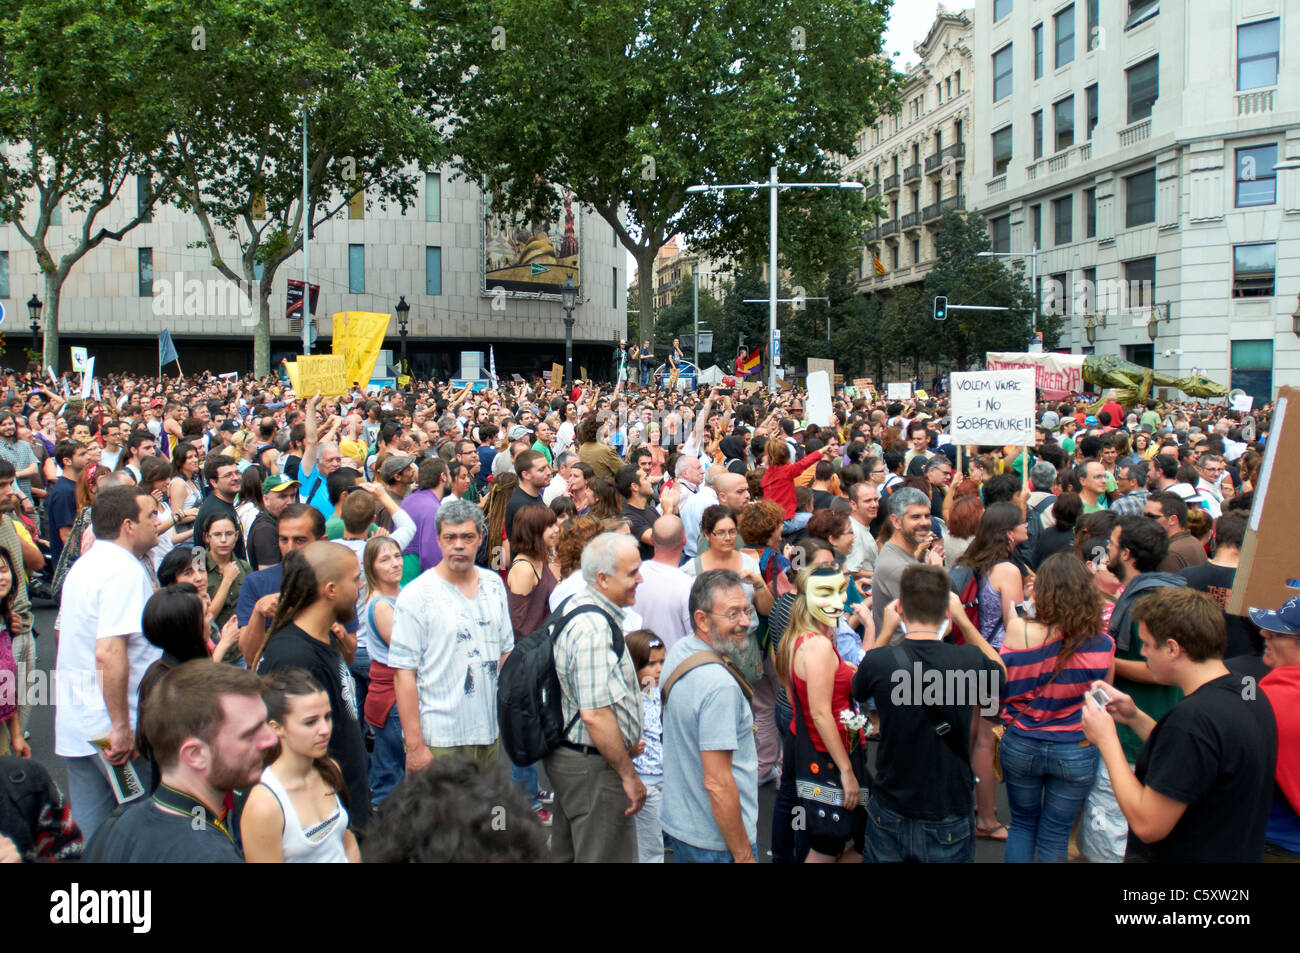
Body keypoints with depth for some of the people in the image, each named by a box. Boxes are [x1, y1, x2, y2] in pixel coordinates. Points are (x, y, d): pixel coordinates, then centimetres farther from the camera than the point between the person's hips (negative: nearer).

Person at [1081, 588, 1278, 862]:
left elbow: (1148, 825, -24)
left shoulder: (1193, 717, -28)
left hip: (1180, 855, -9)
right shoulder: (1248, 693, 0)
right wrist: (1135, 718, 4)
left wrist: (1106, 740, -17)